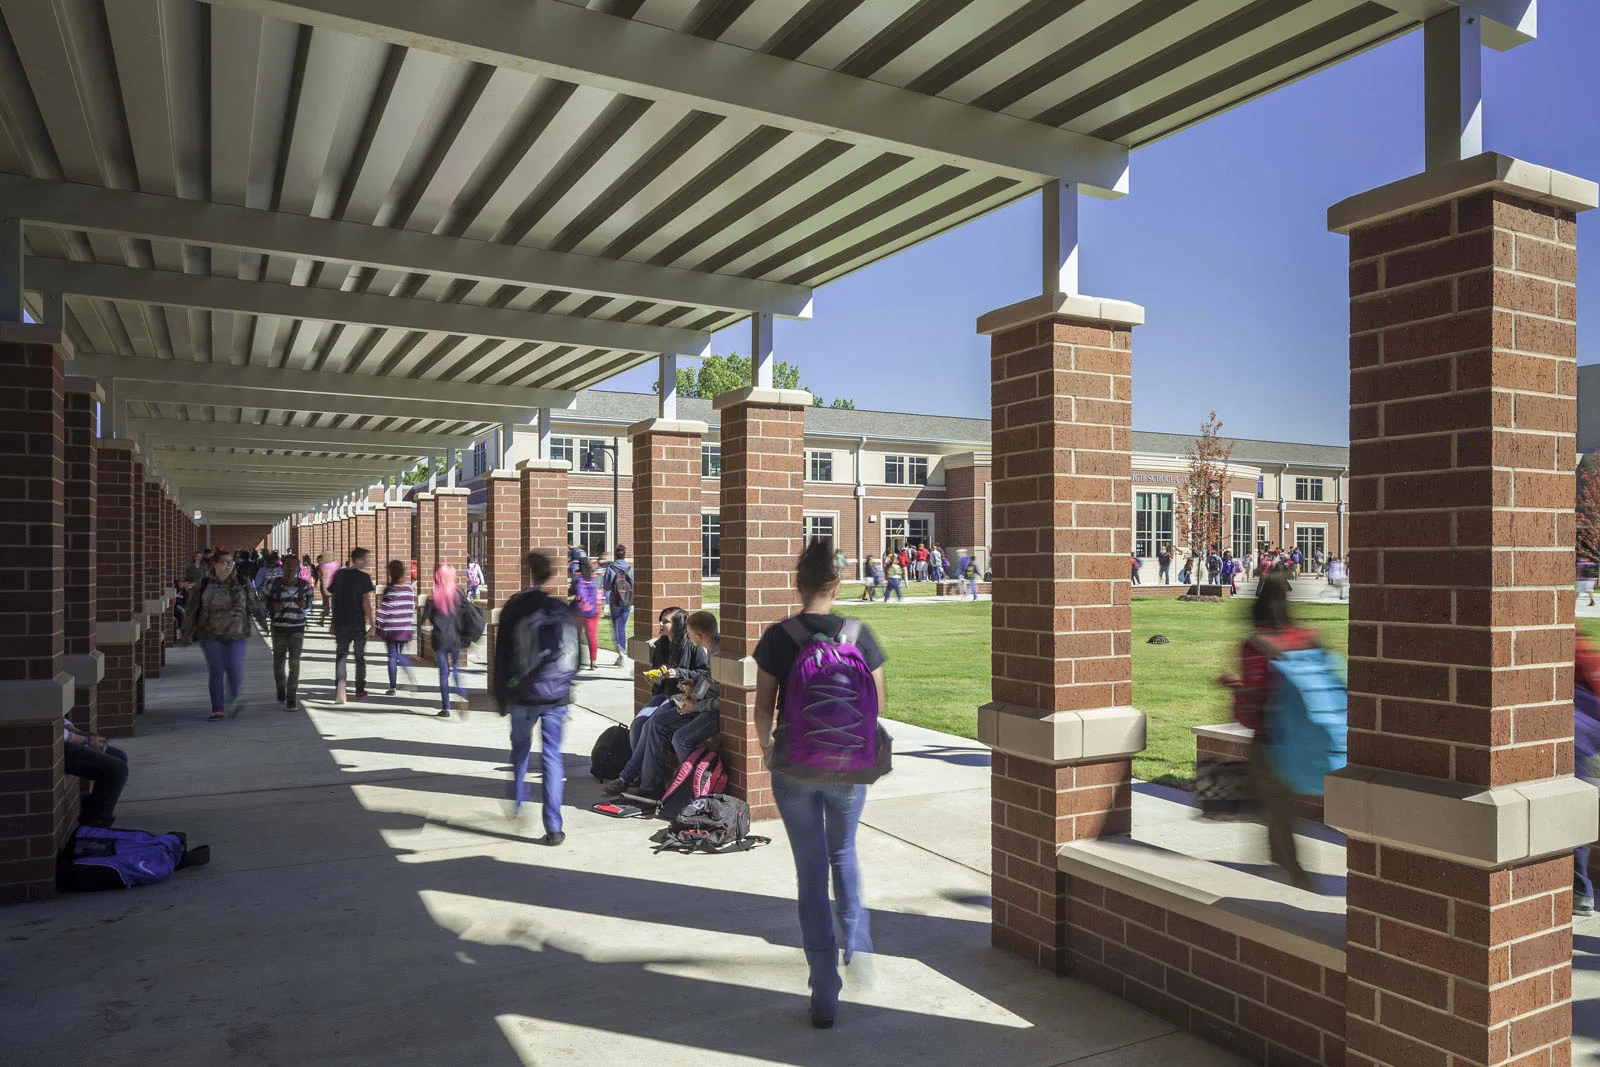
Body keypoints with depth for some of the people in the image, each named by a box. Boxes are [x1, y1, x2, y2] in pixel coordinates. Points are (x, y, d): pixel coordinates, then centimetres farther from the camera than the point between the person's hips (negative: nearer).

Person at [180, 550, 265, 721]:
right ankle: (217, 709, 14)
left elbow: (254, 605, 10)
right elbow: (192, 610, 5)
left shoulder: (242, 584, 3)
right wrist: (187, 634, 6)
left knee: (235, 670, -6)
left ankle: (232, 700, 21)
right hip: (210, 635, 0)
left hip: (236, 635, 0)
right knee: (215, 672, 3)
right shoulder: (204, 584, 1)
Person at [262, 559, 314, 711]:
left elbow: (310, 604, 14)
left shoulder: (305, 585, 1)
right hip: (278, 628, 0)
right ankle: (281, 690, 39)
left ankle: (291, 698, -5)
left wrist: (304, 605, -8)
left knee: (294, 663, -8)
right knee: (279, 661, 12)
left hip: (297, 628, 0)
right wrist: (273, 607, -15)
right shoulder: (273, 583, -4)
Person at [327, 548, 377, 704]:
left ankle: (340, 682, -13)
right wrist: (372, 623, -9)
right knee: (360, 656, 11)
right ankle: (360, 690, 19)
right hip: (358, 623, -3)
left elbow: (332, 597, 11)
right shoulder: (363, 577, -10)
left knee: (341, 655, 10)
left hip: (340, 623, 4)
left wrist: (334, 622, 19)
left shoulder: (339, 574, 7)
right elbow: (367, 602, -14)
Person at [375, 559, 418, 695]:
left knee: (392, 656, 4)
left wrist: (378, 627, -5)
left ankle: (392, 687, 7)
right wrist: (413, 628, 14)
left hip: (390, 629, -3)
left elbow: (383, 609, -11)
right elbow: (413, 609, 6)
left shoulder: (389, 589, -10)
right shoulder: (411, 588, 1)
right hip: (405, 629, 3)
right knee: (401, 654, 17)